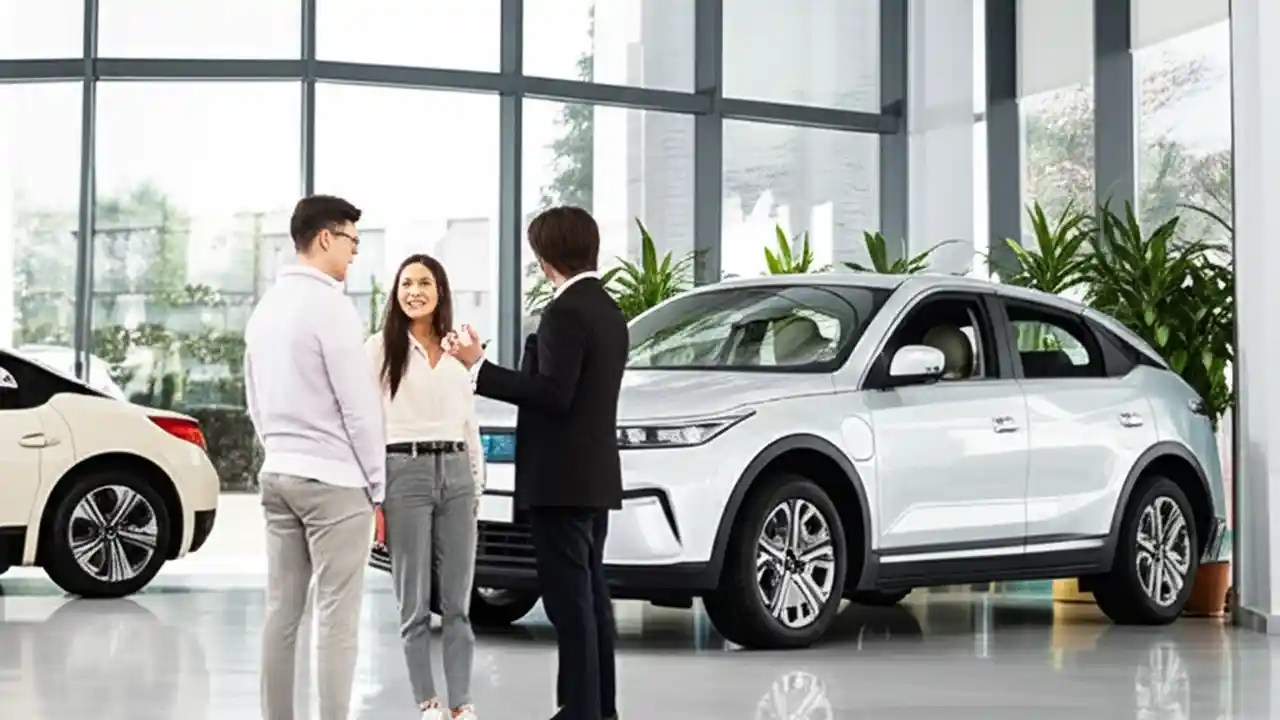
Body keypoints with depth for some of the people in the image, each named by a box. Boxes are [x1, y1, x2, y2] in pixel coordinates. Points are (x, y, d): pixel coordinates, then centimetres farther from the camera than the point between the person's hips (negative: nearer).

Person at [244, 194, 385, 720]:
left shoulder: (266, 307, 12)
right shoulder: (329, 306, -14)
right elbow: (359, 405, -13)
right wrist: (375, 483, -6)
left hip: (278, 474, 8)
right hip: (332, 478, -8)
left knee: (281, 611, 9)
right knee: (337, 619, -5)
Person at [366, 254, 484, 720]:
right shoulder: (382, 347, 1)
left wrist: (477, 484, 14)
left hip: (456, 474, 4)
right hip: (405, 472, -4)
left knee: (458, 602, 2)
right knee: (415, 603, 0)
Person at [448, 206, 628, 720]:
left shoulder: (565, 312, -15)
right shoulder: (608, 311, 15)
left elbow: (553, 394, -22)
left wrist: (480, 367, -18)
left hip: (560, 480, -10)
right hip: (594, 477, 10)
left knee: (569, 600, -8)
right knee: (590, 595, 14)